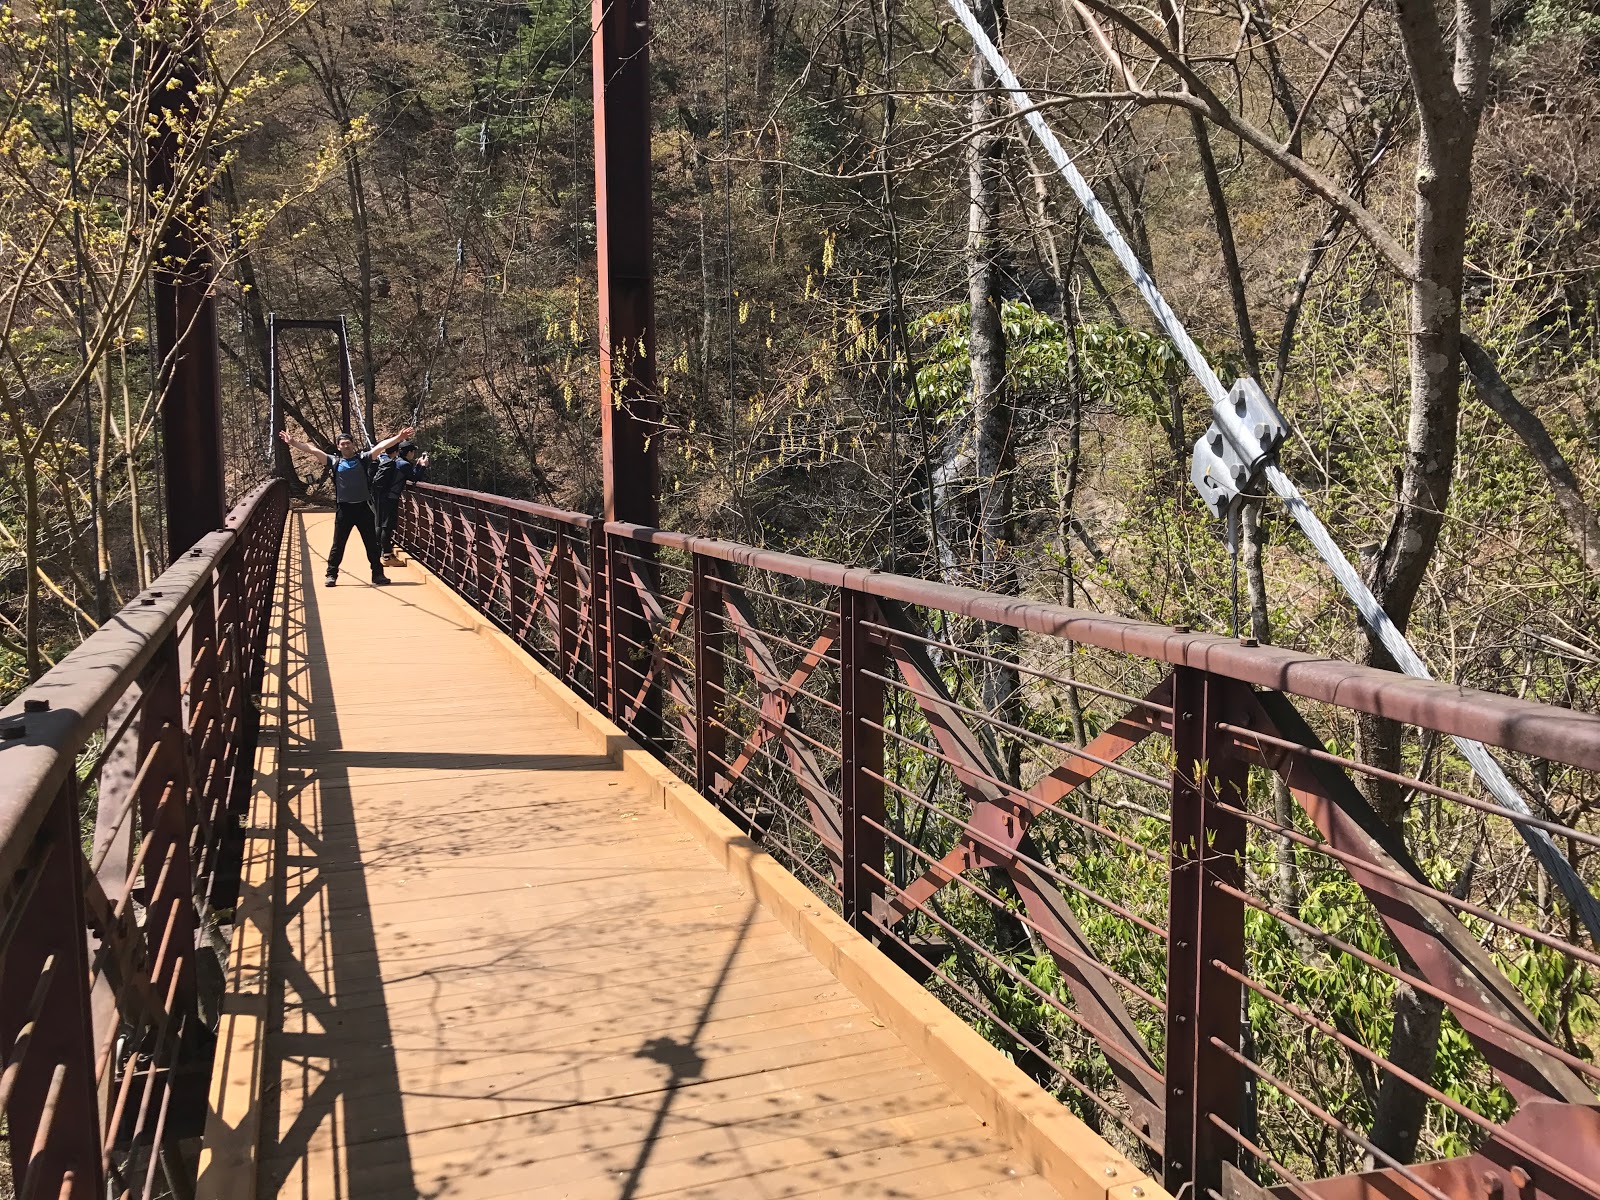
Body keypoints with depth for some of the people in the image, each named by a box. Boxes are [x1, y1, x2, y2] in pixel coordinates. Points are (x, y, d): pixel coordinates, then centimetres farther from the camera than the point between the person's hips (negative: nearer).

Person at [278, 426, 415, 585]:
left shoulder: (362, 458, 6)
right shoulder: (335, 461, 7)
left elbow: (380, 446, -1)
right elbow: (312, 450, 4)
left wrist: (399, 438, -9)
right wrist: (293, 443, -2)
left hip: (363, 507, 0)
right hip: (343, 508, 0)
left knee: (372, 543, 7)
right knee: (338, 544, 5)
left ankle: (378, 574, 16)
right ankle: (332, 575, 14)